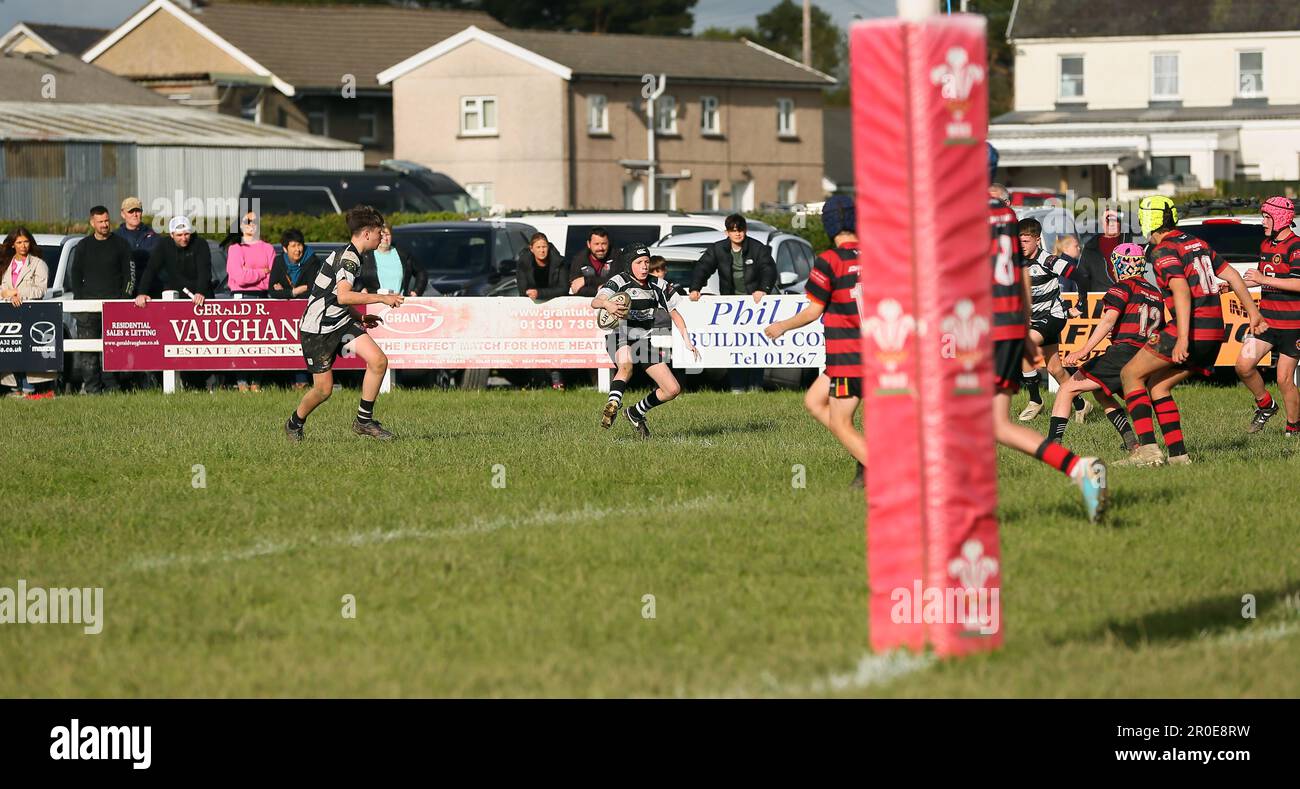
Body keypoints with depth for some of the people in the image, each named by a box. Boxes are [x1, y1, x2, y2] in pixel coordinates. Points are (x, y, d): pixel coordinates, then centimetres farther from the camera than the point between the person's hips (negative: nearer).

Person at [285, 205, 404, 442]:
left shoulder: (351, 256, 13)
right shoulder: (348, 258, -20)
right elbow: (343, 296, -33)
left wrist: (360, 317, 19)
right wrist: (382, 298, -29)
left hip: (340, 321, 9)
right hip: (318, 329, -9)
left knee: (379, 361, -8)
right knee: (324, 389, -3)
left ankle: (364, 420, 2)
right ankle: (294, 424, 25)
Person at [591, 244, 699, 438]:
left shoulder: (658, 285, 7)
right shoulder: (618, 282, -8)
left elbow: (674, 313, 18)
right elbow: (595, 302, -24)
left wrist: (687, 341, 9)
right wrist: (606, 304, -48)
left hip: (646, 342, 6)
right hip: (621, 341, -6)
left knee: (673, 389, -1)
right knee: (626, 366, -42)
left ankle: (636, 414, 19)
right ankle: (612, 405, -48)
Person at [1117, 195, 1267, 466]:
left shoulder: (1163, 251, -8)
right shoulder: (1197, 243, 18)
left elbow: (1182, 292, -21)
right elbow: (1231, 275, 20)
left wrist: (1183, 339, -28)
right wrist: (1253, 312, 27)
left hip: (1192, 329, -8)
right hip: (1215, 331, 8)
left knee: (1130, 374, 1)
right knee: (1158, 386, 18)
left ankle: (1147, 449, -11)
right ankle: (1178, 454, 10)